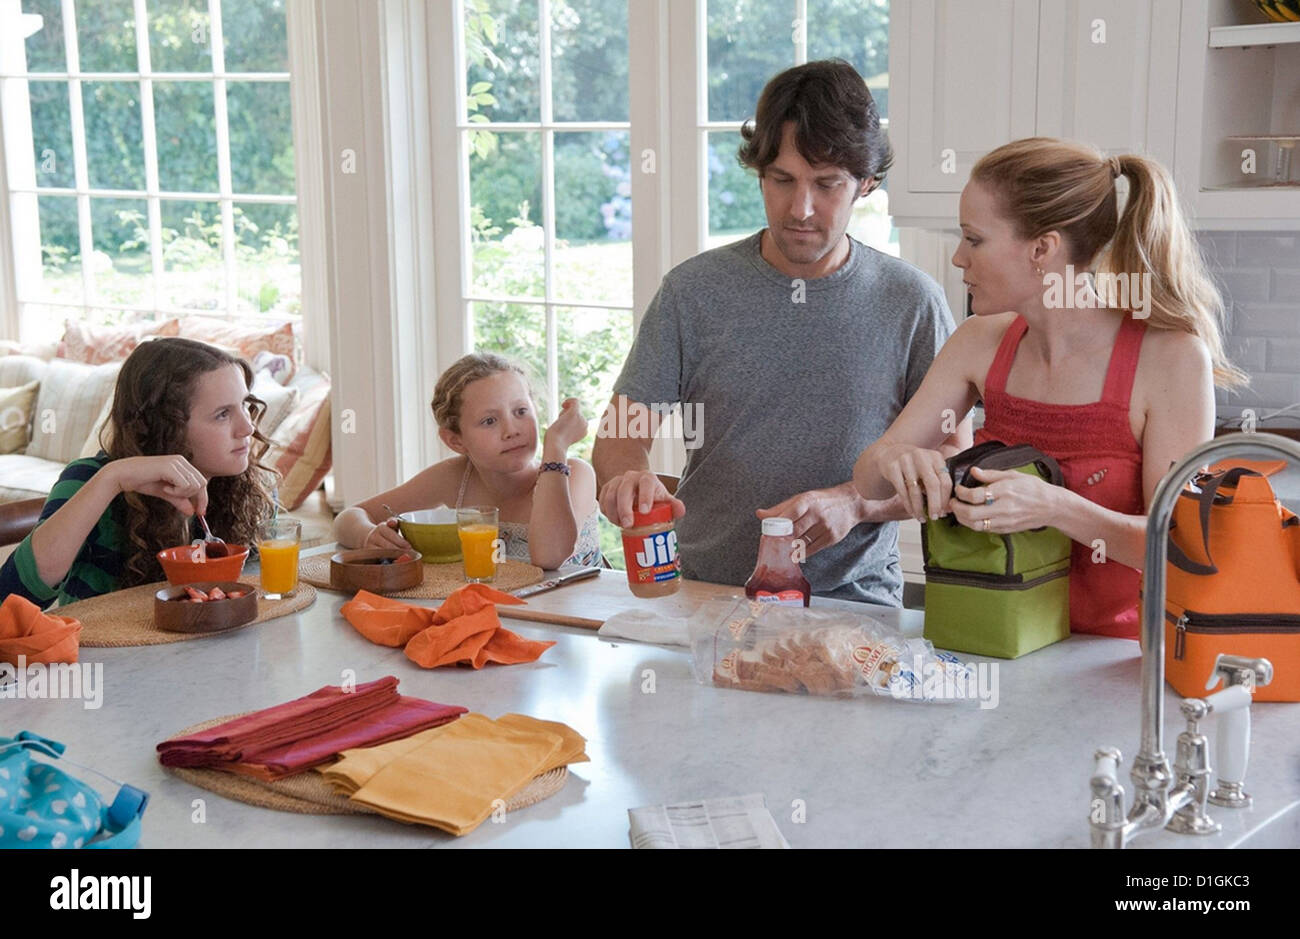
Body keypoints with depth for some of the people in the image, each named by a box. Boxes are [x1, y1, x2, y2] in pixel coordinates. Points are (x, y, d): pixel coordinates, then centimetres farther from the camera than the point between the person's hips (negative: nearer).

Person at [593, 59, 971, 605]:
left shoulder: (912, 302, 3)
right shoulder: (695, 291, 5)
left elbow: (953, 457, 5)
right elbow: (621, 433, 4)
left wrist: (854, 503, -13)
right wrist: (627, 478, -19)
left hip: (855, 604, -1)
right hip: (705, 595, 1)